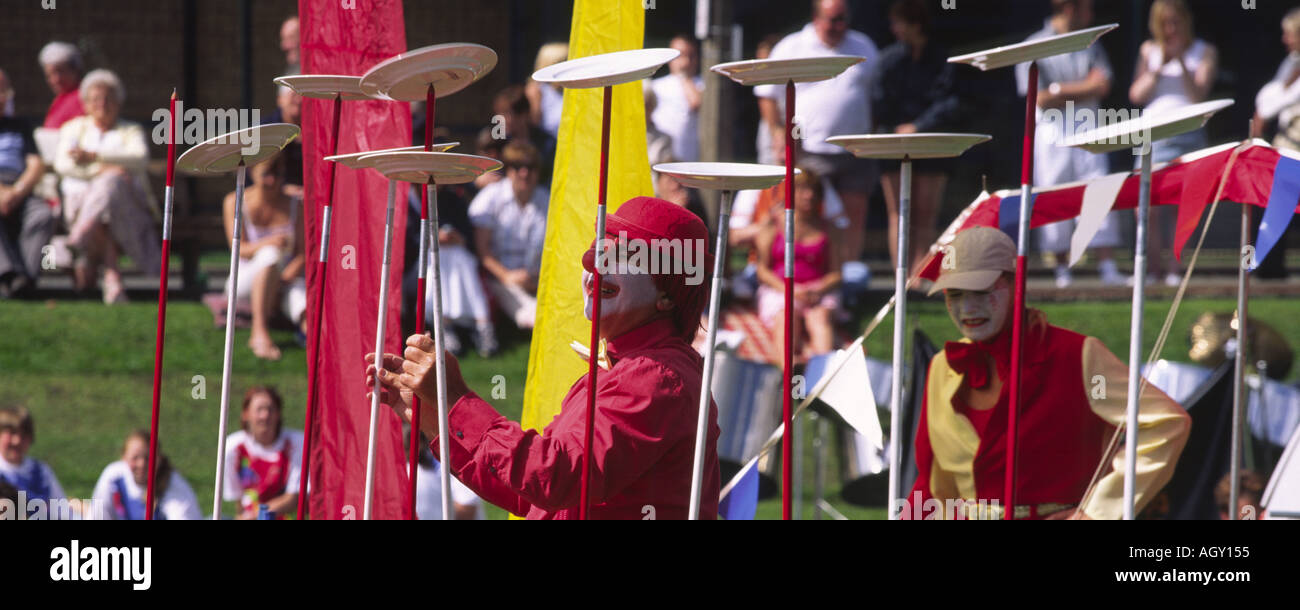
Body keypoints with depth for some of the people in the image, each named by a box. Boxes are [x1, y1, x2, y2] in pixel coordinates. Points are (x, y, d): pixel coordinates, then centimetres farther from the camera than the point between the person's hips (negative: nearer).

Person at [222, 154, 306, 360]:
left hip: (287, 281, 1)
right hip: (246, 281, -1)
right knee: (271, 255, -36)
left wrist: (285, 278, -23)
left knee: (299, 292, -36)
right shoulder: (235, 202, 0)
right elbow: (239, 250, -8)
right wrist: (267, 244, -30)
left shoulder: (295, 205, 3)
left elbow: (303, 254, -2)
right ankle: (259, 333, -42)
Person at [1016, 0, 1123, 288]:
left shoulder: (1090, 46, 13)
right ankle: (1062, 270, 5)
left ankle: (1107, 267, -7)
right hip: (1051, 131, -3)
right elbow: (1041, 99, -7)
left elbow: (1102, 85, 1)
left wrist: (1061, 90, -11)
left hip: (1087, 128, 3)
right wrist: (1084, 88, -7)